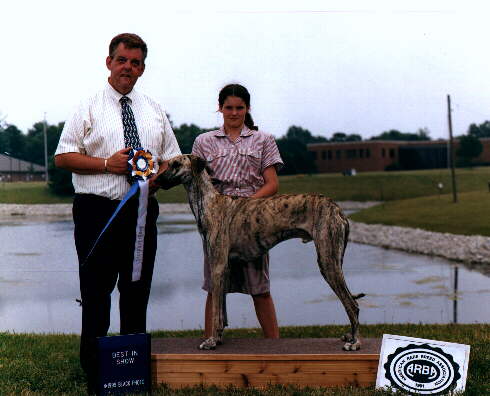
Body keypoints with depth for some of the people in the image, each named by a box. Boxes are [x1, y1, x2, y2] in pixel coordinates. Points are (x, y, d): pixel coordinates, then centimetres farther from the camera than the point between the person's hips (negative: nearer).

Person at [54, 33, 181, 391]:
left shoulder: (154, 111, 15)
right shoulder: (90, 107, 3)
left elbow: (171, 159, 17)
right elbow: (63, 157, -2)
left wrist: (158, 174, -5)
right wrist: (106, 164, -14)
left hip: (142, 210, 4)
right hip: (98, 210, -3)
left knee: (138, 291, 9)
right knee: (96, 293, 1)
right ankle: (94, 371, 11)